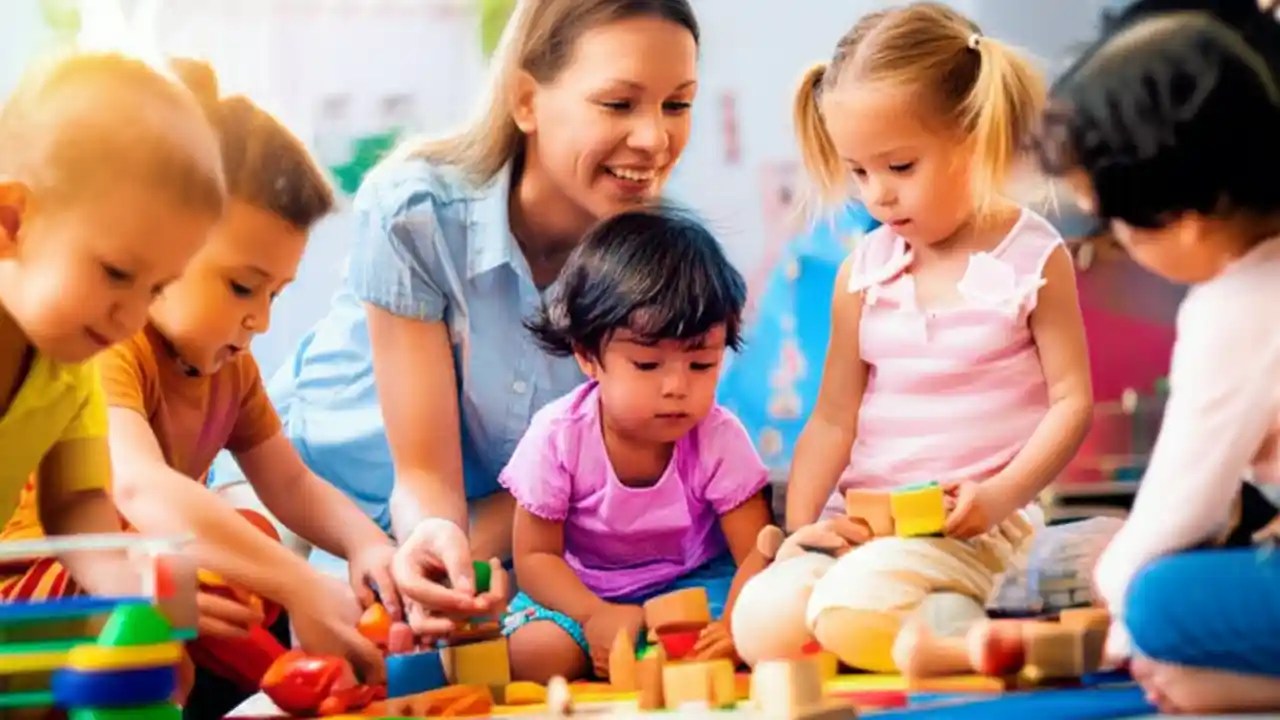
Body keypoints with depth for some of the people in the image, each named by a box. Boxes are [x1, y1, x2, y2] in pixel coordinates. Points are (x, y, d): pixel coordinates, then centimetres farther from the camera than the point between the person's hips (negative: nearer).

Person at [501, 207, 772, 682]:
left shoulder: (719, 439, -19)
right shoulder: (558, 437, -20)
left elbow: (756, 553, -19)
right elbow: (535, 556, -13)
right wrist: (595, 616, -32)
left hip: (693, 581, 0)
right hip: (582, 590, 0)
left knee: (712, 655, -29)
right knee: (534, 654, -27)